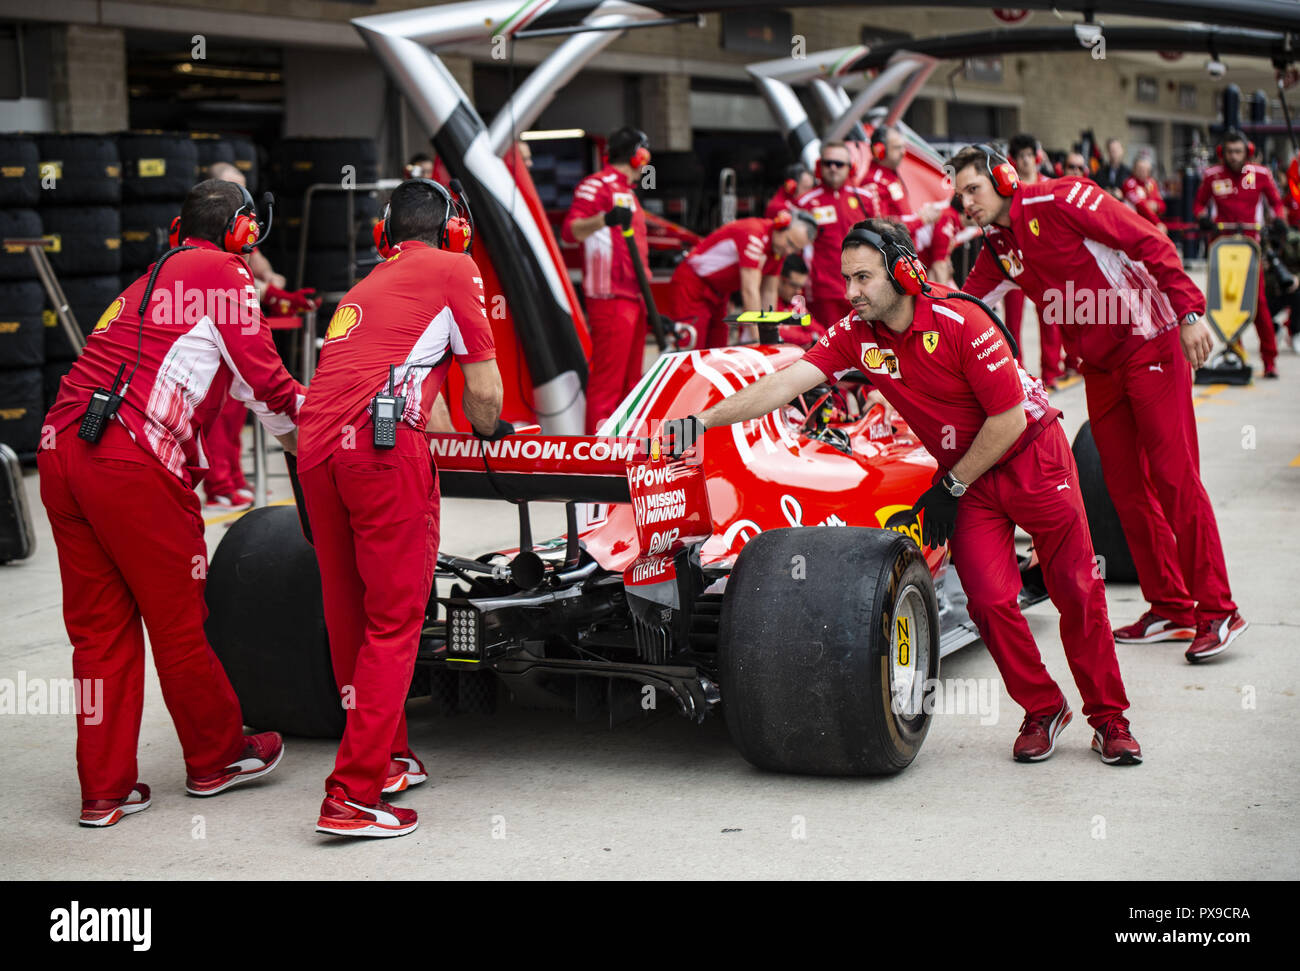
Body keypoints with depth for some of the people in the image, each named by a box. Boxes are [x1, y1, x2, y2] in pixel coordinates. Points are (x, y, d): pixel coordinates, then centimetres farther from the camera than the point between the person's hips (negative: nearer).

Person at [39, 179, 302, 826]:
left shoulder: (149, 282, 27)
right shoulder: (227, 275, 2)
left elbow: (231, 376, 35)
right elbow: (263, 380, 1)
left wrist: (286, 408, 45)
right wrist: (300, 431, 19)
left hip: (60, 450, 8)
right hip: (132, 463, -8)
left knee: (99, 626, 13)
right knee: (177, 619, 8)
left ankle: (105, 790, 18)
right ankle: (216, 758, 24)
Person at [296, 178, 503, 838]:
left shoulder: (363, 288, 30)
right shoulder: (454, 270, 11)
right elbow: (483, 392, 10)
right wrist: (488, 432, 32)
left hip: (316, 448, 7)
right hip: (384, 444, -7)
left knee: (349, 615, 16)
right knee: (394, 619, -2)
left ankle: (389, 758, 29)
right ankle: (353, 794, -5)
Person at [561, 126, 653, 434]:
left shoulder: (626, 191, 23)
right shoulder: (597, 184, -7)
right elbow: (570, 230, -20)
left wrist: (646, 302, 29)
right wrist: (604, 219, -39)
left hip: (633, 297, 10)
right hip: (610, 297, -10)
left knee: (630, 380, 13)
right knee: (607, 379, -12)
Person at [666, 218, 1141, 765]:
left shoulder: (961, 322, -25)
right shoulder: (857, 334, -10)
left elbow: (1010, 418, -21)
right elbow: (785, 382, -17)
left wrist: (950, 487, -14)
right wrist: (702, 421, -26)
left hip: (1031, 457, -4)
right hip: (964, 476, 4)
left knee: (1077, 592, 1)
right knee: (990, 600, -8)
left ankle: (1108, 718, 15)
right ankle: (1041, 710, 13)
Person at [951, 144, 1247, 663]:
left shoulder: (1058, 200, -15)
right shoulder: (996, 248, 8)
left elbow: (1151, 243, -17)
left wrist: (1189, 312, -22)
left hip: (1150, 344, -8)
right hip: (1099, 367, 8)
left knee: (1175, 478, -9)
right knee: (1126, 487, 6)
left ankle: (1218, 613, -4)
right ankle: (1170, 609, 15)